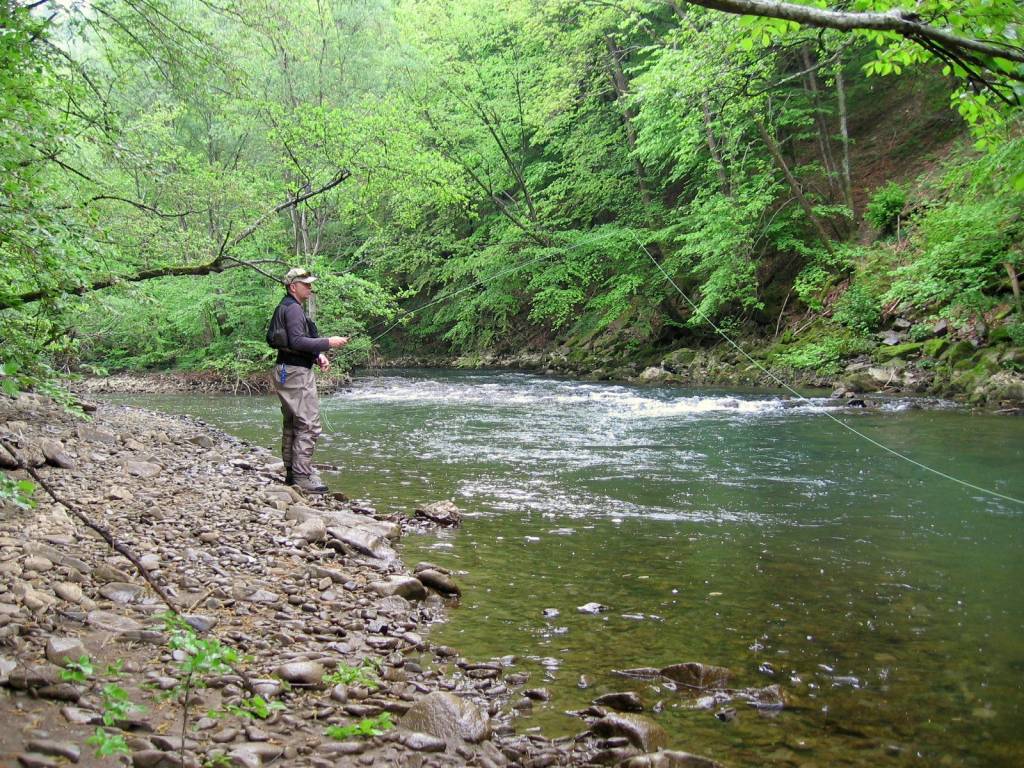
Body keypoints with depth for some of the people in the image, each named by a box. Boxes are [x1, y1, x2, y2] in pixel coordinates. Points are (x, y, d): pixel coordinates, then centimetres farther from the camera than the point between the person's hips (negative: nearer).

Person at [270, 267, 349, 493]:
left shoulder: (286, 307, 20)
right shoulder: (293, 309, -13)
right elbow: (297, 341, -23)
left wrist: (318, 356, 11)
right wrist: (328, 343, -18)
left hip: (287, 371, 11)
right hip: (296, 373, -11)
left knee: (291, 424, 14)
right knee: (308, 425, -11)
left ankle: (292, 472, 20)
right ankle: (302, 477, -12)